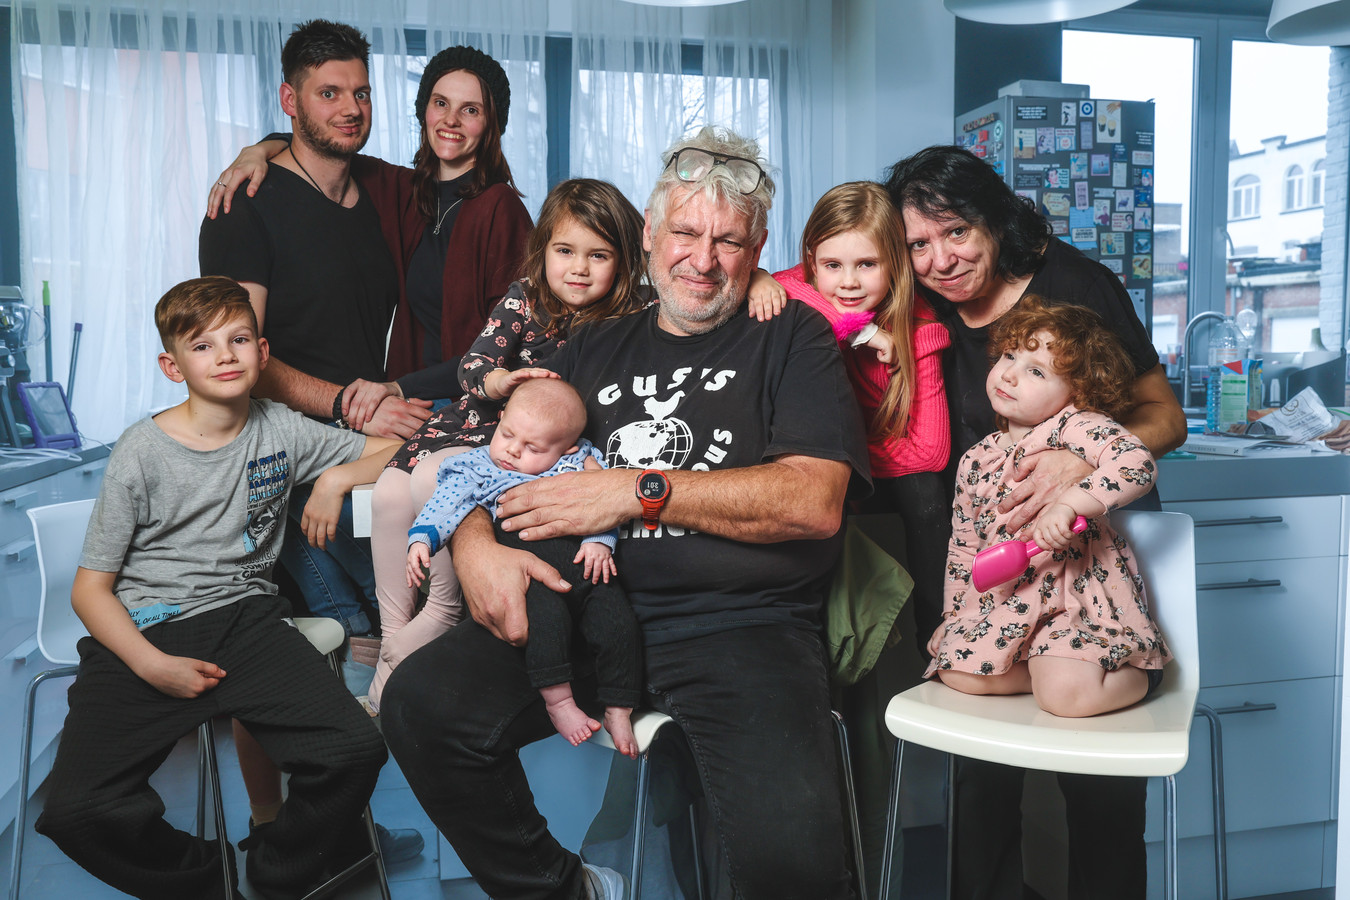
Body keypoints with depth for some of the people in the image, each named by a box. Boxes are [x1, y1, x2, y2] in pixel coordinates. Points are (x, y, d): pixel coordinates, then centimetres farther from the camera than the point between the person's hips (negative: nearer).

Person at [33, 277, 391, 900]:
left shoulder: (280, 430, 7)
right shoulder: (142, 451, -2)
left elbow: (390, 450, 19)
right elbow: (90, 587, 0)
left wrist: (335, 480, -3)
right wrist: (154, 666, -15)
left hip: (246, 615, 2)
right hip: (145, 632, -1)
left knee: (355, 751, -22)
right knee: (77, 812, -23)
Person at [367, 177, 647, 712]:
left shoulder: (627, 326, -9)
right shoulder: (524, 299, 2)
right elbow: (471, 365, -3)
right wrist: (500, 381, -26)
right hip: (482, 419, 5)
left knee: (433, 480, -26)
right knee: (389, 492, -13)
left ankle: (445, 607, -5)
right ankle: (393, 630, 2)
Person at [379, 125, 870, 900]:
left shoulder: (792, 339, 7)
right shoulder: (597, 351, 21)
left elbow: (814, 501, -7)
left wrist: (639, 491, -10)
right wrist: (475, 543, -4)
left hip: (743, 622, -4)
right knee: (421, 703, -18)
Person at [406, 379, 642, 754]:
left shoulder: (576, 465, 20)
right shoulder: (476, 470, 18)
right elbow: (443, 508, 8)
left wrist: (600, 540, -6)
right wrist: (420, 540, -9)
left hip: (582, 562, 3)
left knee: (614, 611, -18)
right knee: (544, 610, -33)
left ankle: (618, 711, -6)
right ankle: (557, 699, -22)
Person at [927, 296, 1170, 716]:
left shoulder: (1077, 427, -8)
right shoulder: (976, 460, 9)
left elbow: (1137, 463, -28)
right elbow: (964, 547, 19)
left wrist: (1068, 504, -39)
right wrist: (953, 615, 18)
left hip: (1080, 590, -6)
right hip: (1008, 600, 6)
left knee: (1066, 694, -26)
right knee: (955, 670, -12)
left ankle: (1137, 672, 5)